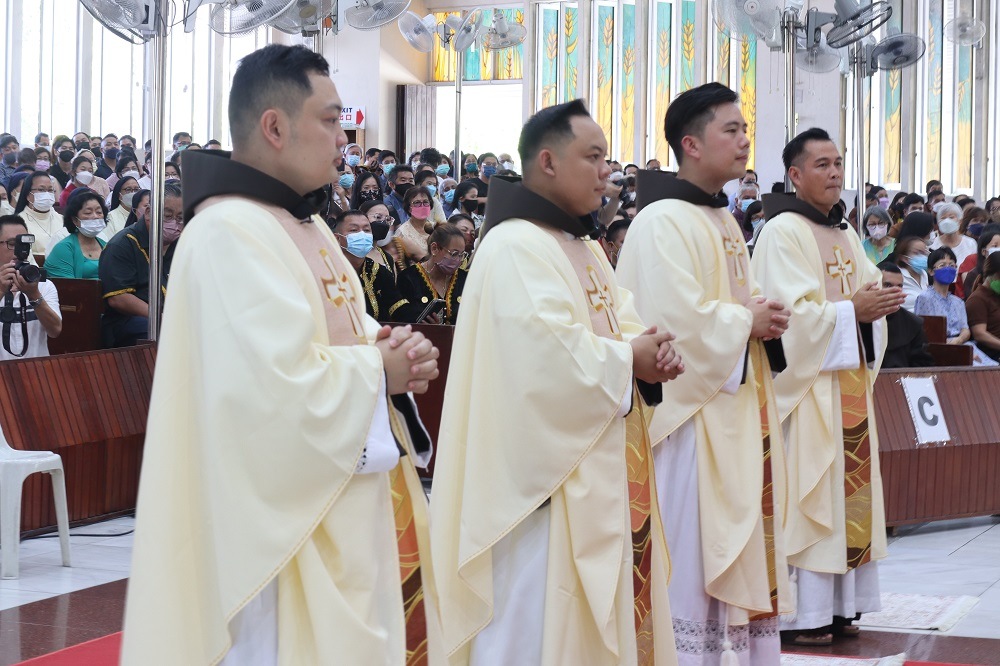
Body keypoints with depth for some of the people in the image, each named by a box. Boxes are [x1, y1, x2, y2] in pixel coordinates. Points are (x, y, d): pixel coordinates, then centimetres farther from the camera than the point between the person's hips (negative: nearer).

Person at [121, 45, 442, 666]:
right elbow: (280, 387, -28)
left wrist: (395, 349, -3)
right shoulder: (229, 233, -19)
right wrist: (378, 372, -13)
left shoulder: (307, 224, 13)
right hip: (290, 522, -10)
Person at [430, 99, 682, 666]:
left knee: (607, 611, 14)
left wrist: (648, 351, -7)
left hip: (604, 475, 10)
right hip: (552, 480, -10)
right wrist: (629, 359, -14)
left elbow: (619, 327, 16)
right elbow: (546, 354, -26)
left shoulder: (587, 248, 16)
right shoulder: (515, 247, -15)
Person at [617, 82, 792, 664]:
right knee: (695, 556, -4)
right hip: (696, 411, -10)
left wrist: (765, 317, 2)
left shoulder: (725, 221, 16)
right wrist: (747, 322, -13)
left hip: (739, 408, 10)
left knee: (740, 544, 14)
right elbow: (675, 318, -24)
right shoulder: (663, 221, -15)